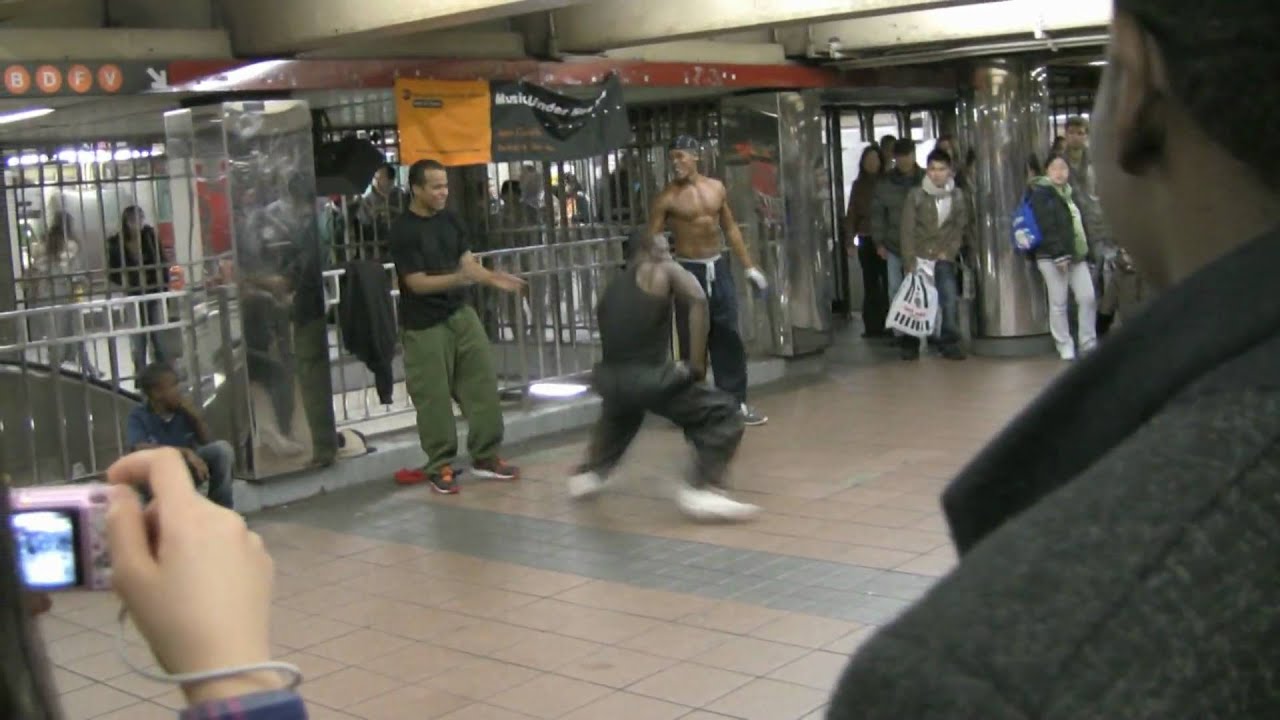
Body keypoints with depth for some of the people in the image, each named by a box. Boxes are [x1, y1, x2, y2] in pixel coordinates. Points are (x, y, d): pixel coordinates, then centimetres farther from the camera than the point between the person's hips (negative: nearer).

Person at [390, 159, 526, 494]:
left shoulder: (450, 220, 5)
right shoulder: (403, 231, -15)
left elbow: (467, 260, 7)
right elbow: (417, 283, -18)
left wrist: (492, 278, -12)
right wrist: (459, 277, -32)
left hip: (460, 314, 6)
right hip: (424, 325, -6)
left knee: (483, 385, 6)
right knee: (434, 399, 1)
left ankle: (485, 457, 18)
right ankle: (440, 466, 14)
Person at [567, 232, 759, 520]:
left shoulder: (612, 289, 26)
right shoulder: (662, 271, 8)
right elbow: (697, 300, -12)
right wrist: (696, 364, -8)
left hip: (608, 378, 7)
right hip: (647, 377, -7)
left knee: (620, 412, 42)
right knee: (724, 415, 3)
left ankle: (590, 473, 47)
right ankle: (701, 491, -11)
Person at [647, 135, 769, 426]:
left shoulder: (716, 187, 6)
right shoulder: (667, 198, -8)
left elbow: (730, 228, 15)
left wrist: (749, 266, 14)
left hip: (719, 267, 5)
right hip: (689, 271, -5)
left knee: (729, 339, 8)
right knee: (692, 344, 0)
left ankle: (735, 403, 18)